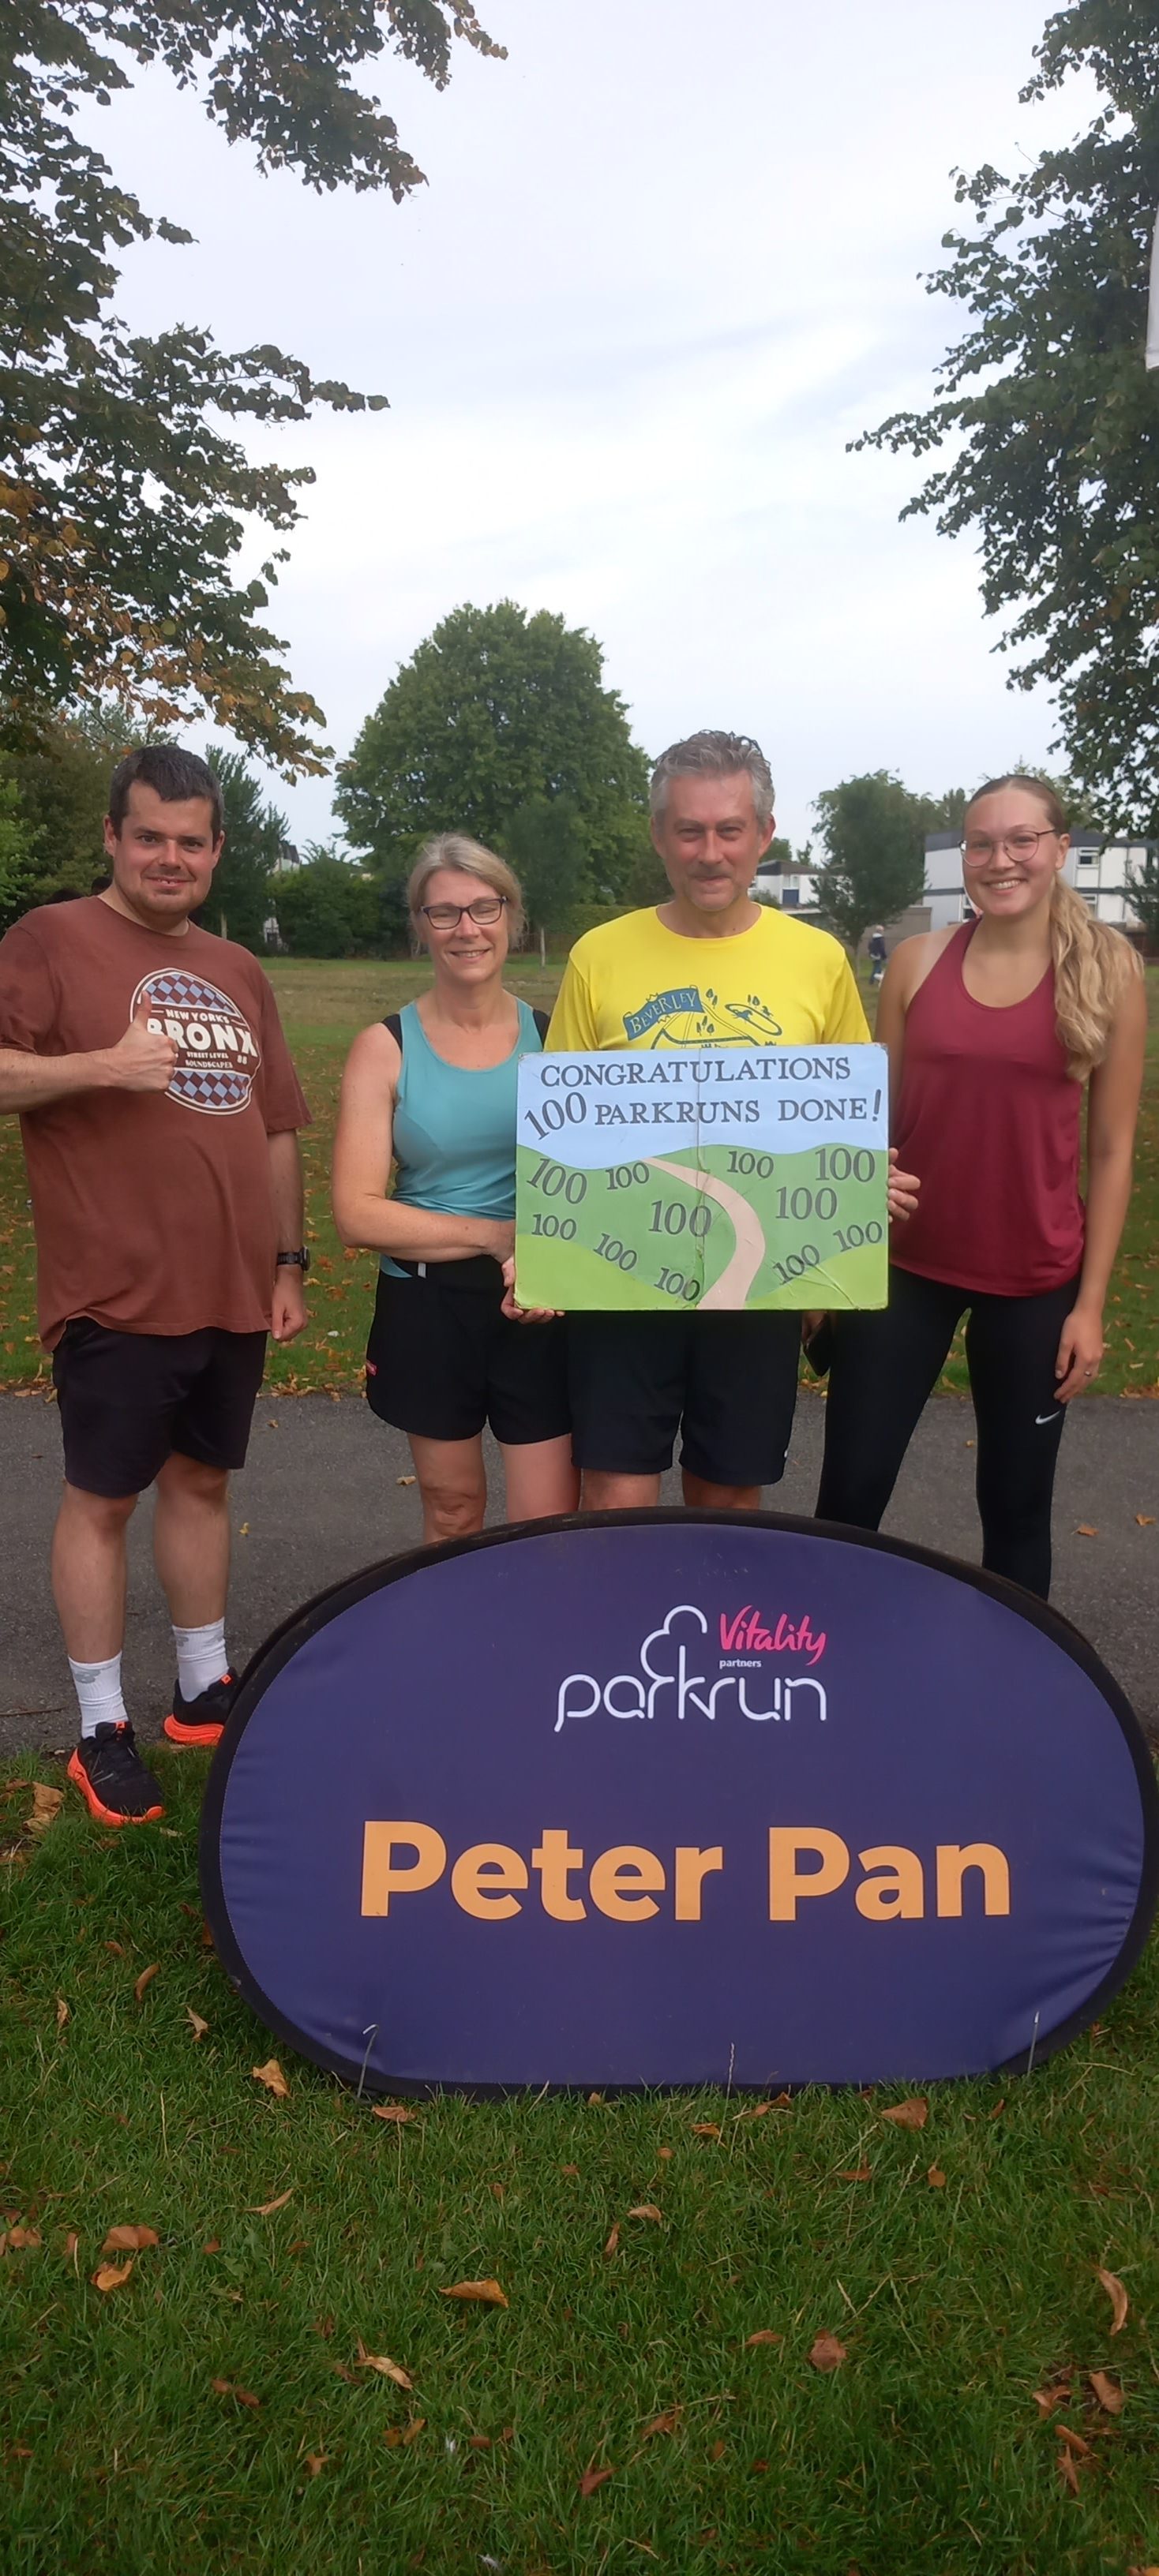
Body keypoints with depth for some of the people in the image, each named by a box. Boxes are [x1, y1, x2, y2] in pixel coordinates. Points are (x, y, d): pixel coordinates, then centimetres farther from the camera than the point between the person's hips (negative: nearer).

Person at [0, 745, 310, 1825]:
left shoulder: (239, 972, 15)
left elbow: (275, 1127, 18)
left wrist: (287, 1263, 15)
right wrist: (98, 1065, -23)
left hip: (231, 1289, 6)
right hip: (117, 1292, -6)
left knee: (200, 1480, 16)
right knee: (103, 1499, 4)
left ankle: (205, 1691, 30)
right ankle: (101, 1727, 16)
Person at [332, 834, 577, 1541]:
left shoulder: (551, 1034, 0)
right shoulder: (385, 1048, -4)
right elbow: (358, 1213, -10)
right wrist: (499, 1236, -16)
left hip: (542, 1308, 0)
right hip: (427, 1310, 0)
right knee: (453, 1515, 16)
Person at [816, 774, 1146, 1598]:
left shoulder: (1110, 968, -4)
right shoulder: (918, 960, 0)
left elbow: (1112, 1149, -2)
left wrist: (1090, 1302, -4)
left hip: (1036, 1280, -1)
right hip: (904, 1263, 1)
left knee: (1017, 1503, 12)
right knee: (849, 1494, 5)